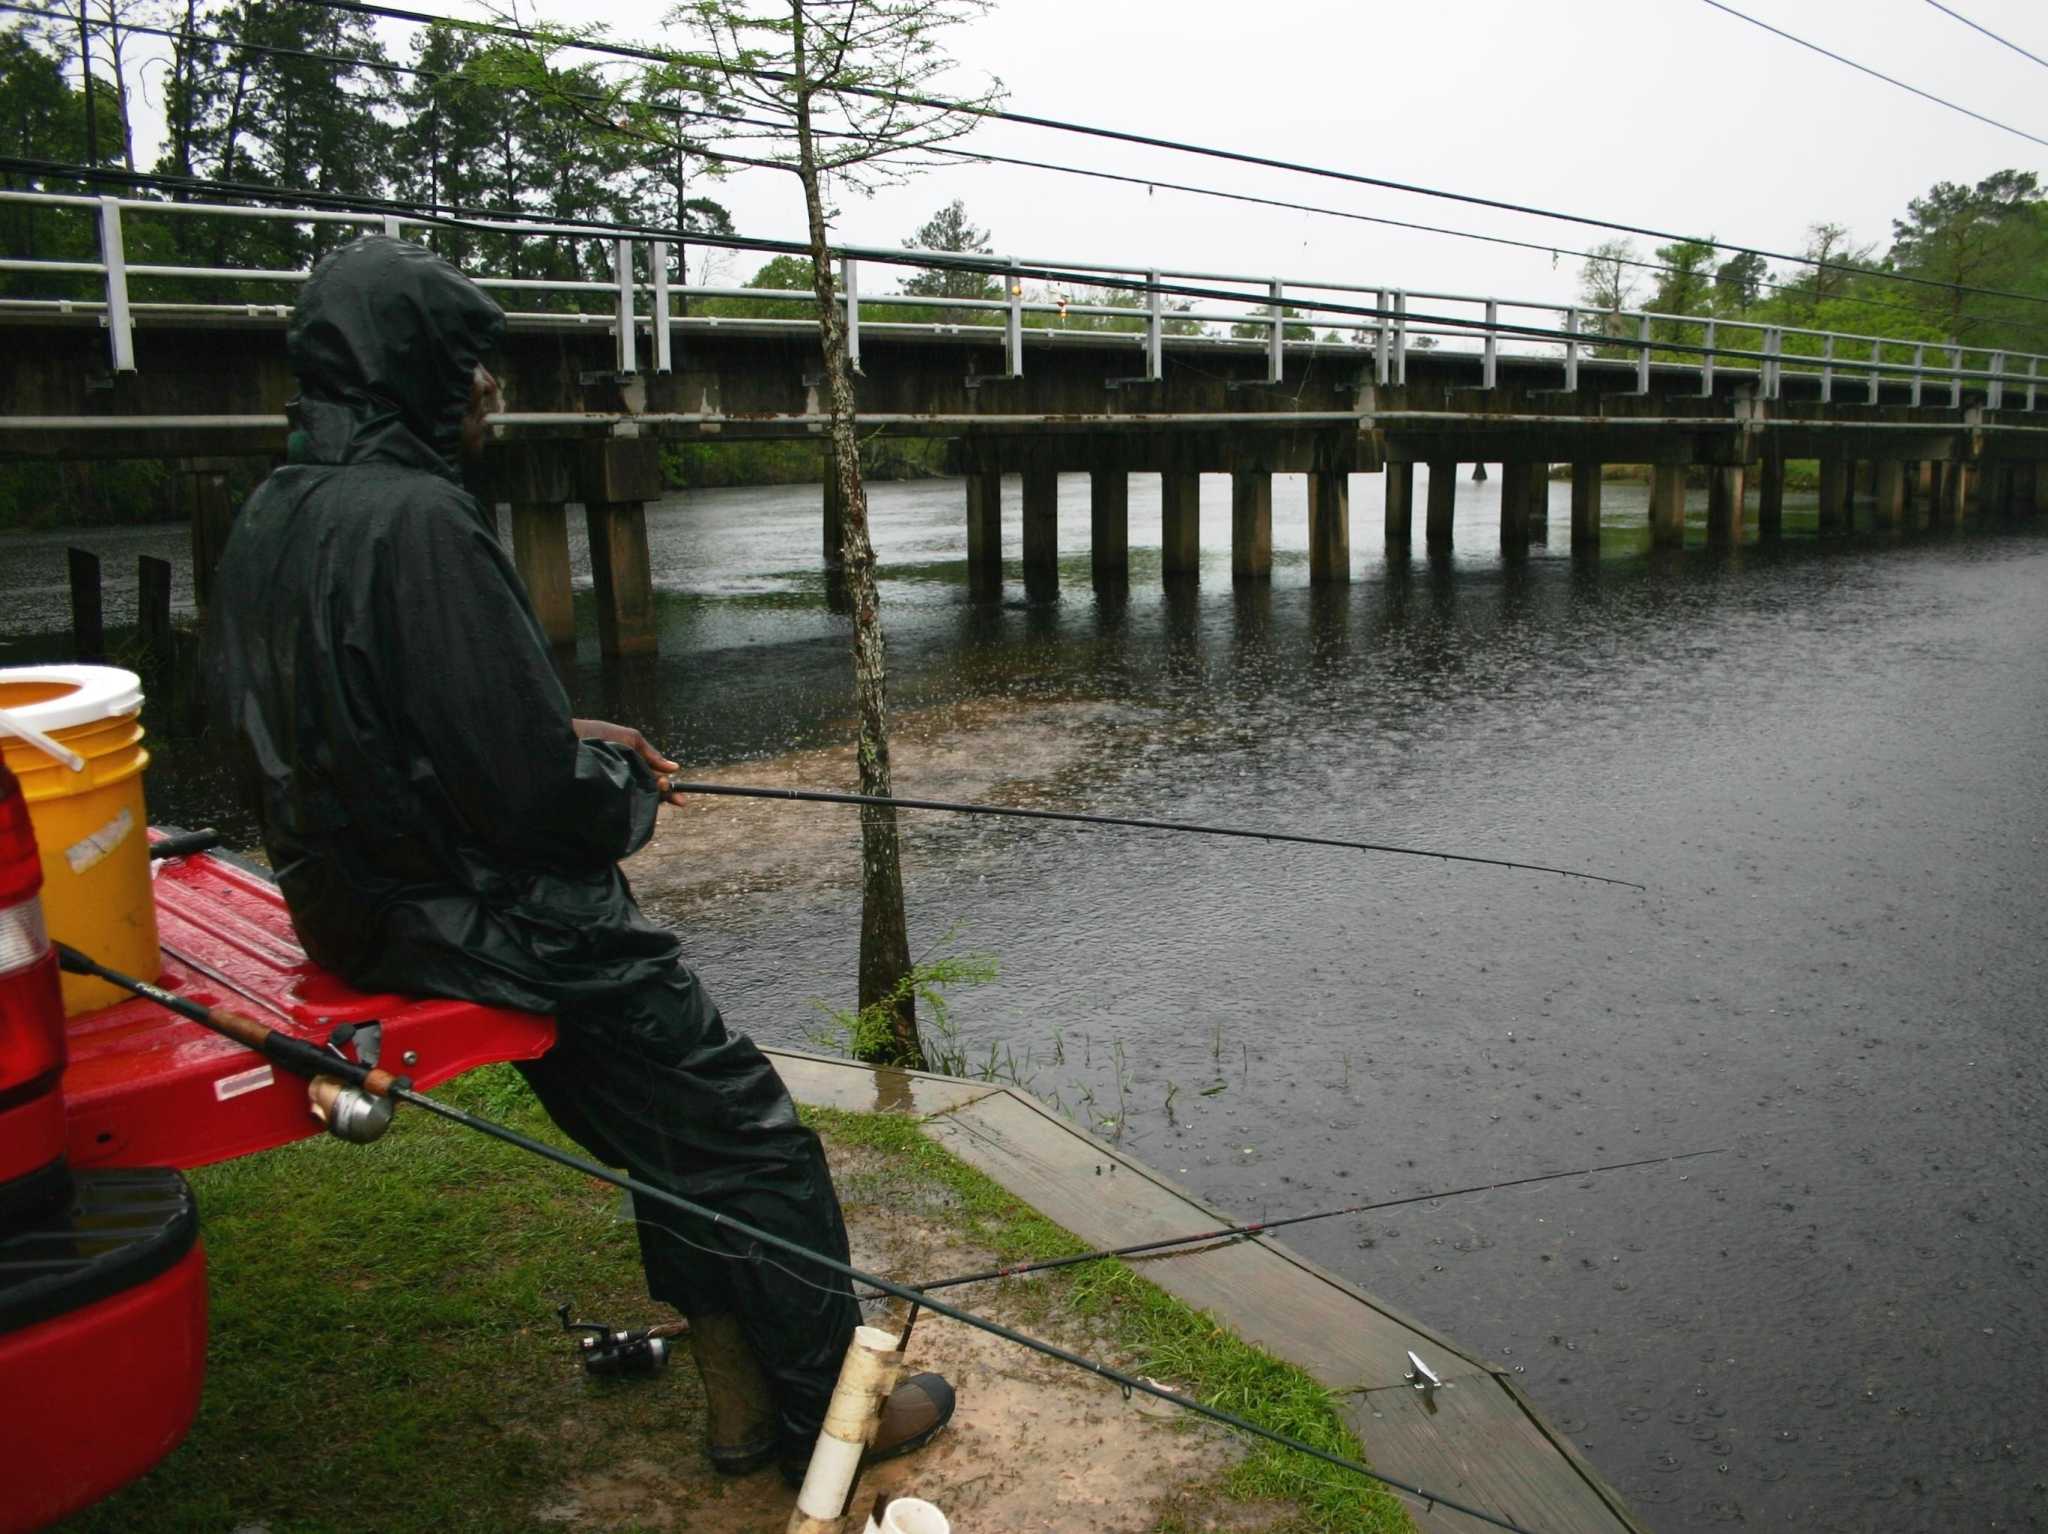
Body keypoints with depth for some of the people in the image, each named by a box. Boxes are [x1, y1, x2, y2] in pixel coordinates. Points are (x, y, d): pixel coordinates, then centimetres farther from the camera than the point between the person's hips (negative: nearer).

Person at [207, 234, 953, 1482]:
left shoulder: (272, 516, 7)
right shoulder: (418, 520, -24)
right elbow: (535, 793, -25)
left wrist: (571, 741, 11)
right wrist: (627, 793, -3)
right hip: (477, 915, -10)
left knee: (672, 1121, 21)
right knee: (750, 1141, 2)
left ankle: (742, 1391, 31)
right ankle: (828, 1415, 18)